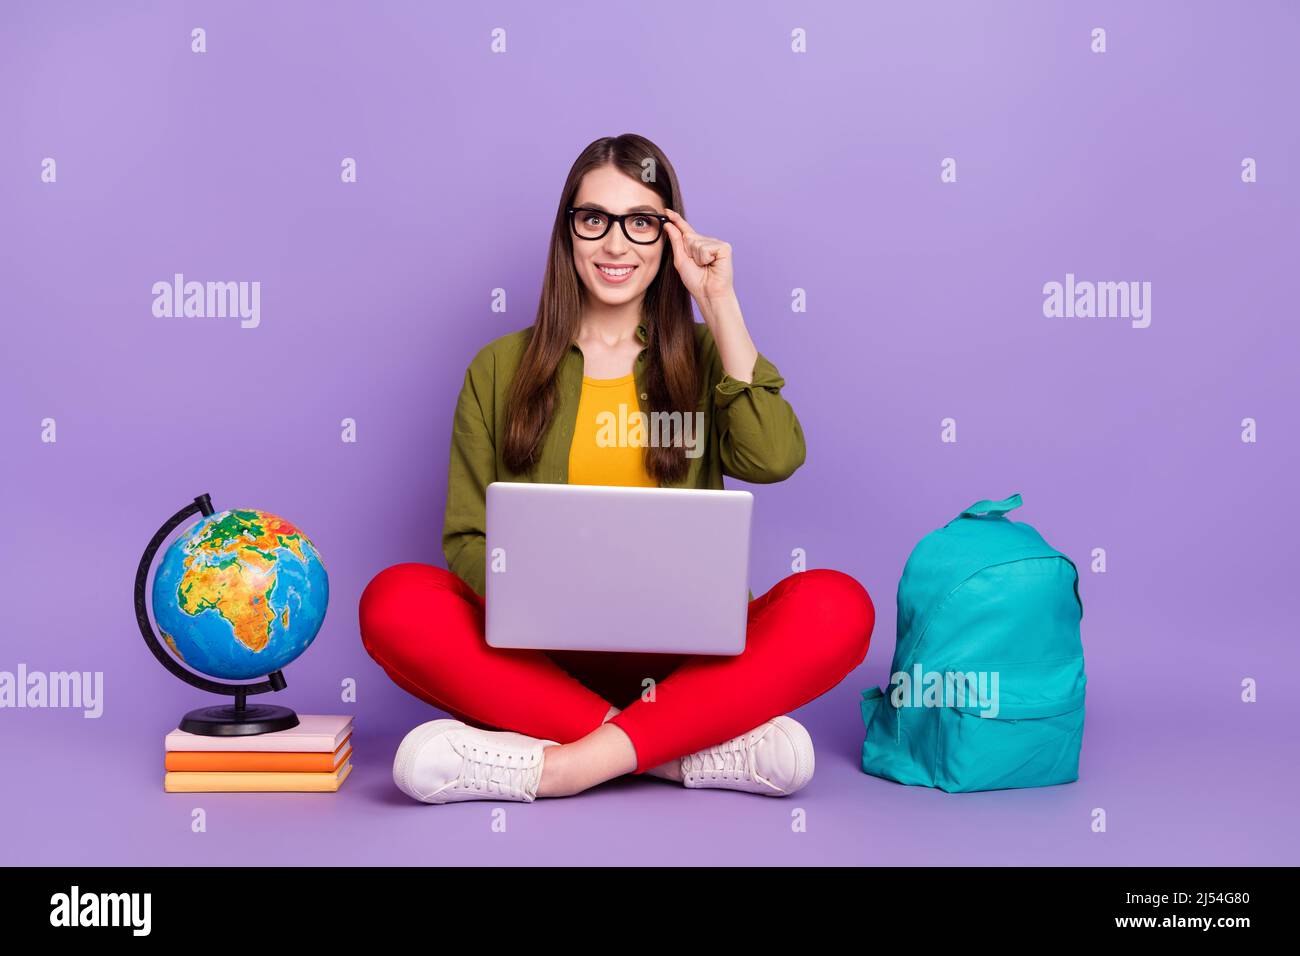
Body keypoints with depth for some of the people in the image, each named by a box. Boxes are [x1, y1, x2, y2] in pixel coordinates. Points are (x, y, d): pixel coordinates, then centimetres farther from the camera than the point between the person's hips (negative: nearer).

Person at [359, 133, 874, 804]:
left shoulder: (702, 356, 12)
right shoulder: (502, 368, 12)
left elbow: (774, 459, -9)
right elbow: (466, 535, 8)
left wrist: (719, 304, -2)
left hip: (680, 653, 0)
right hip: (541, 656, 1)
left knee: (837, 606, -27)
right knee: (396, 603, -28)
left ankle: (571, 762, -31)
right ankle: (699, 748, -27)